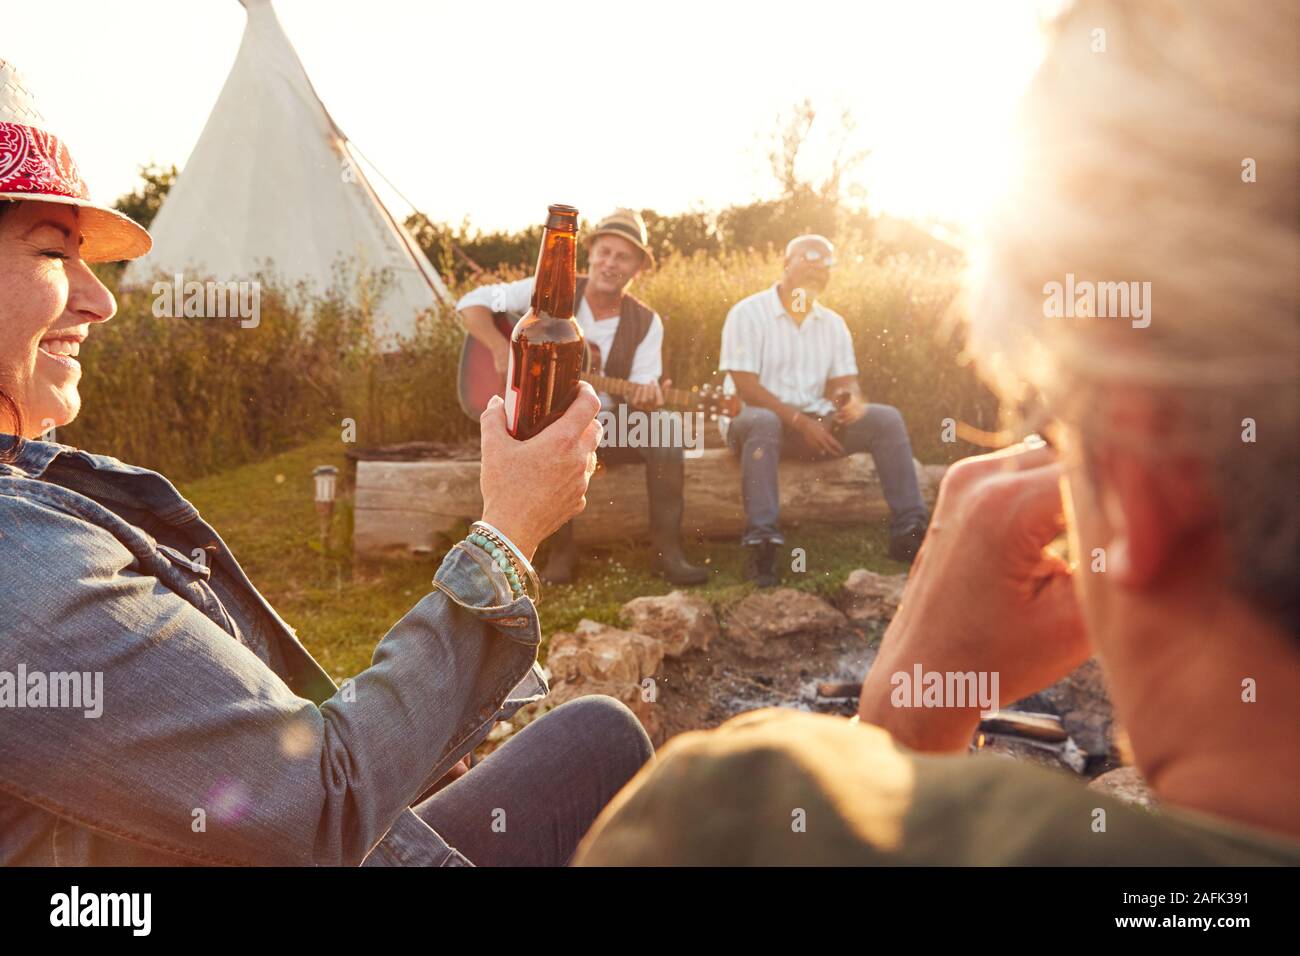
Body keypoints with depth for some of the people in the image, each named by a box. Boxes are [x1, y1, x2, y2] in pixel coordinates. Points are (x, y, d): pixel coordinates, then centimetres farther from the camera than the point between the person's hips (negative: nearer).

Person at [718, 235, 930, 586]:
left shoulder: (833, 323, 13)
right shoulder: (748, 314, -5)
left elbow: (844, 382, 8)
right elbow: (746, 387, -13)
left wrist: (851, 402, -19)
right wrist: (801, 423, -21)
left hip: (815, 422, 5)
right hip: (753, 415, -5)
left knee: (886, 418, -14)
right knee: (763, 422, -40)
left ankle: (909, 530, -18)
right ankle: (762, 541, -46)